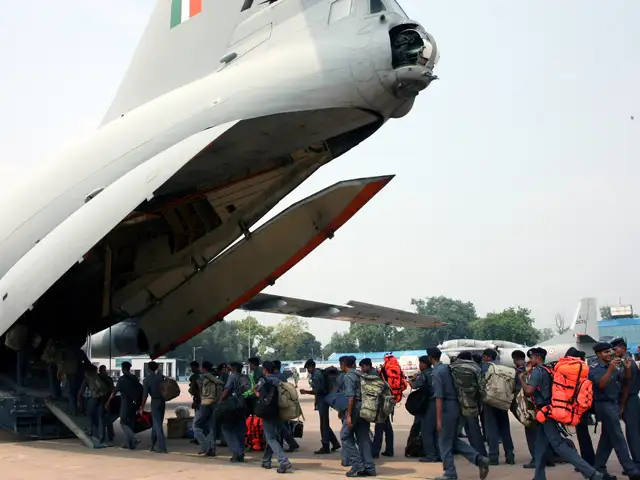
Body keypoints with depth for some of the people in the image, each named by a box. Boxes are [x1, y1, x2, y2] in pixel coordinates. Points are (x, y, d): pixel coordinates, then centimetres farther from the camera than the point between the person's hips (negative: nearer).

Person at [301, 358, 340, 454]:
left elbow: (316, 391, -19)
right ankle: (335, 443, 20)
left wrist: (306, 392, -5)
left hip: (322, 400, -10)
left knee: (324, 424, -4)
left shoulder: (316, 375, -15)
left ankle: (325, 447, 1)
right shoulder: (319, 372, 15)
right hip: (322, 399, 10)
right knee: (325, 424, 16)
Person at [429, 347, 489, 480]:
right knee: (454, 440, 17)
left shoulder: (437, 373, -14)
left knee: (445, 442, 4)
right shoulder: (447, 368, 9)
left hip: (447, 409, -8)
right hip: (456, 406, 8)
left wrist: (438, 419, -17)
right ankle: (479, 459, 6)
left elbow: (439, 397, -19)